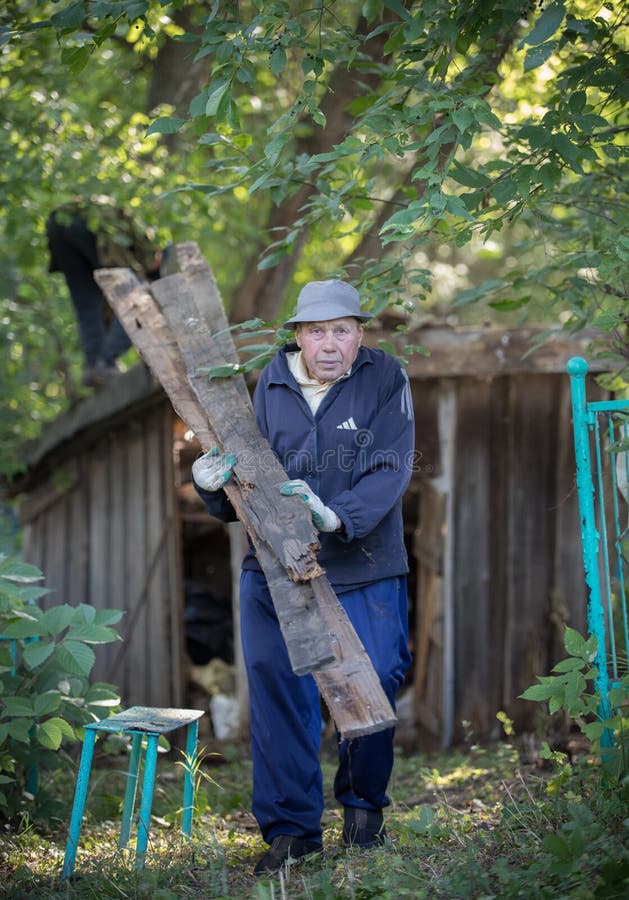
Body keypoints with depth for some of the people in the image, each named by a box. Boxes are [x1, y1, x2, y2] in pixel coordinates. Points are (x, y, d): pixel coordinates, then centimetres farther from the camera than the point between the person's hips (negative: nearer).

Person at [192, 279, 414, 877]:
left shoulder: (385, 379, -7)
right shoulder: (272, 383, 1)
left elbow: (390, 471, -17)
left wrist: (336, 515, -34)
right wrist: (213, 482, -19)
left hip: (366, 569, -2)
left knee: (374, 685, 0)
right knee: (277, 689, -1)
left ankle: (363, 803, 27)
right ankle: (291, 825, 13)